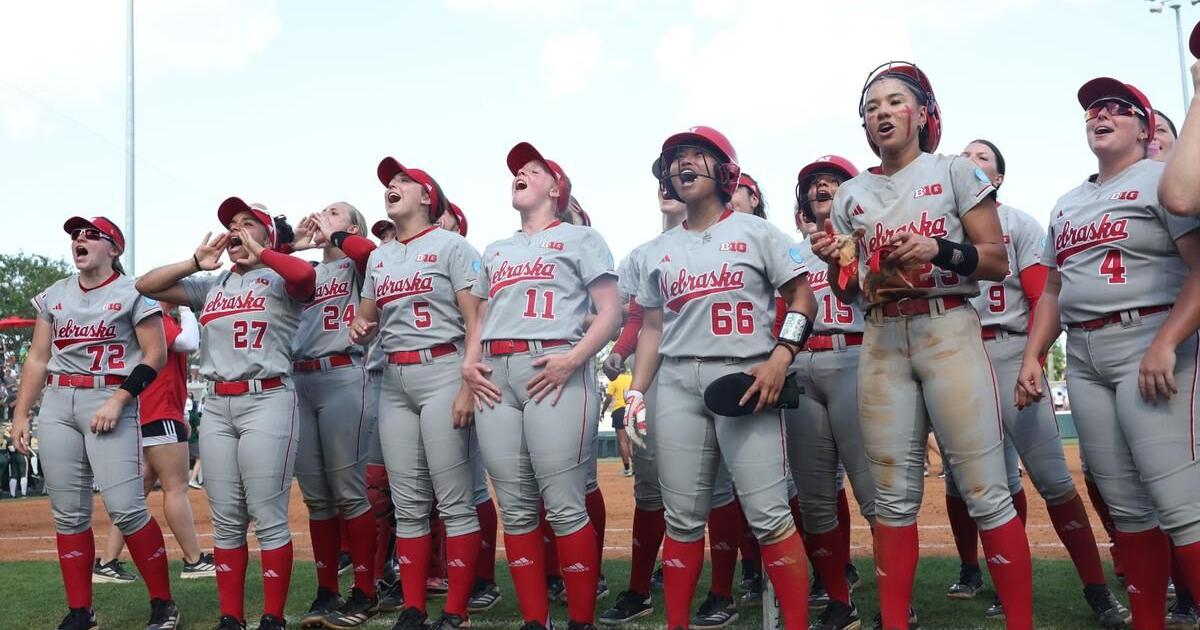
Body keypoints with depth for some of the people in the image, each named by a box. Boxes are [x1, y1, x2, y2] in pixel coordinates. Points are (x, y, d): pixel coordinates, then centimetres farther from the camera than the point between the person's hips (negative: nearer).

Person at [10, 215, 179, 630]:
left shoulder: (133, 292, -1)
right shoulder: (53, 296, 15)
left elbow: (155, 355, -6)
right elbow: (38, 358, 16)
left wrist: (118, 401, -15)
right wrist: (20, 415, 9)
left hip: (109, 399, -5)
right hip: (56, 403, 5)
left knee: (124, 506, -14)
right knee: (68, 513, 5)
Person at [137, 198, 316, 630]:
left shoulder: (278, 279, 1)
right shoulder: (210, 286, 18)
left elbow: (305, 275, -23)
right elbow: (146, 285, 13)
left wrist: (258, 253, -11)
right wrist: (196, 262, 3)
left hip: (268, 401, -6)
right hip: (216, 405, 6)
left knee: (268, 518, -5)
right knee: (225, 521, 8)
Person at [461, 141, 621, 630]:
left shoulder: (580, 238, 10)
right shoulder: (495, 252, 27)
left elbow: (611, 311, 0)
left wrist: (572, 358, -15)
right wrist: (469, 364, 7)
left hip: (553, 372, -5)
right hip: (496, 375, 6)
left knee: (564, 505, -10)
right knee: (515, 509, 3)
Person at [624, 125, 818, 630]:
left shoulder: (755, 232, 7)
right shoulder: (659, 250, 17)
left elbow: (801, 299, 3)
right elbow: (652, 328, 17)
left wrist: (779, 360, -10)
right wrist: (636, 392, 7)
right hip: (677, 384, 4)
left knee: (768, 514, -8)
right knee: (682, 517, 5)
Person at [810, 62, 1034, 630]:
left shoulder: (955, 171, 6)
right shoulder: (850, 195, 15)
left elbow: (997, 262, 1)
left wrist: (940, 250, -15)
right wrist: (834, 260, -4)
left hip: (948, 332, -3)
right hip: (881, 341, 3)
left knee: (986, 492, -7)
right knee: (894, 497, 4)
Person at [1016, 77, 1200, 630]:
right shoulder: (1066, 205, 22)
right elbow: (1053, 291, 24)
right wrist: (1031, 357, 11)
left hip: (1149, 345, -6)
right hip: (1083, 358, 7)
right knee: (1125, 504, 7)